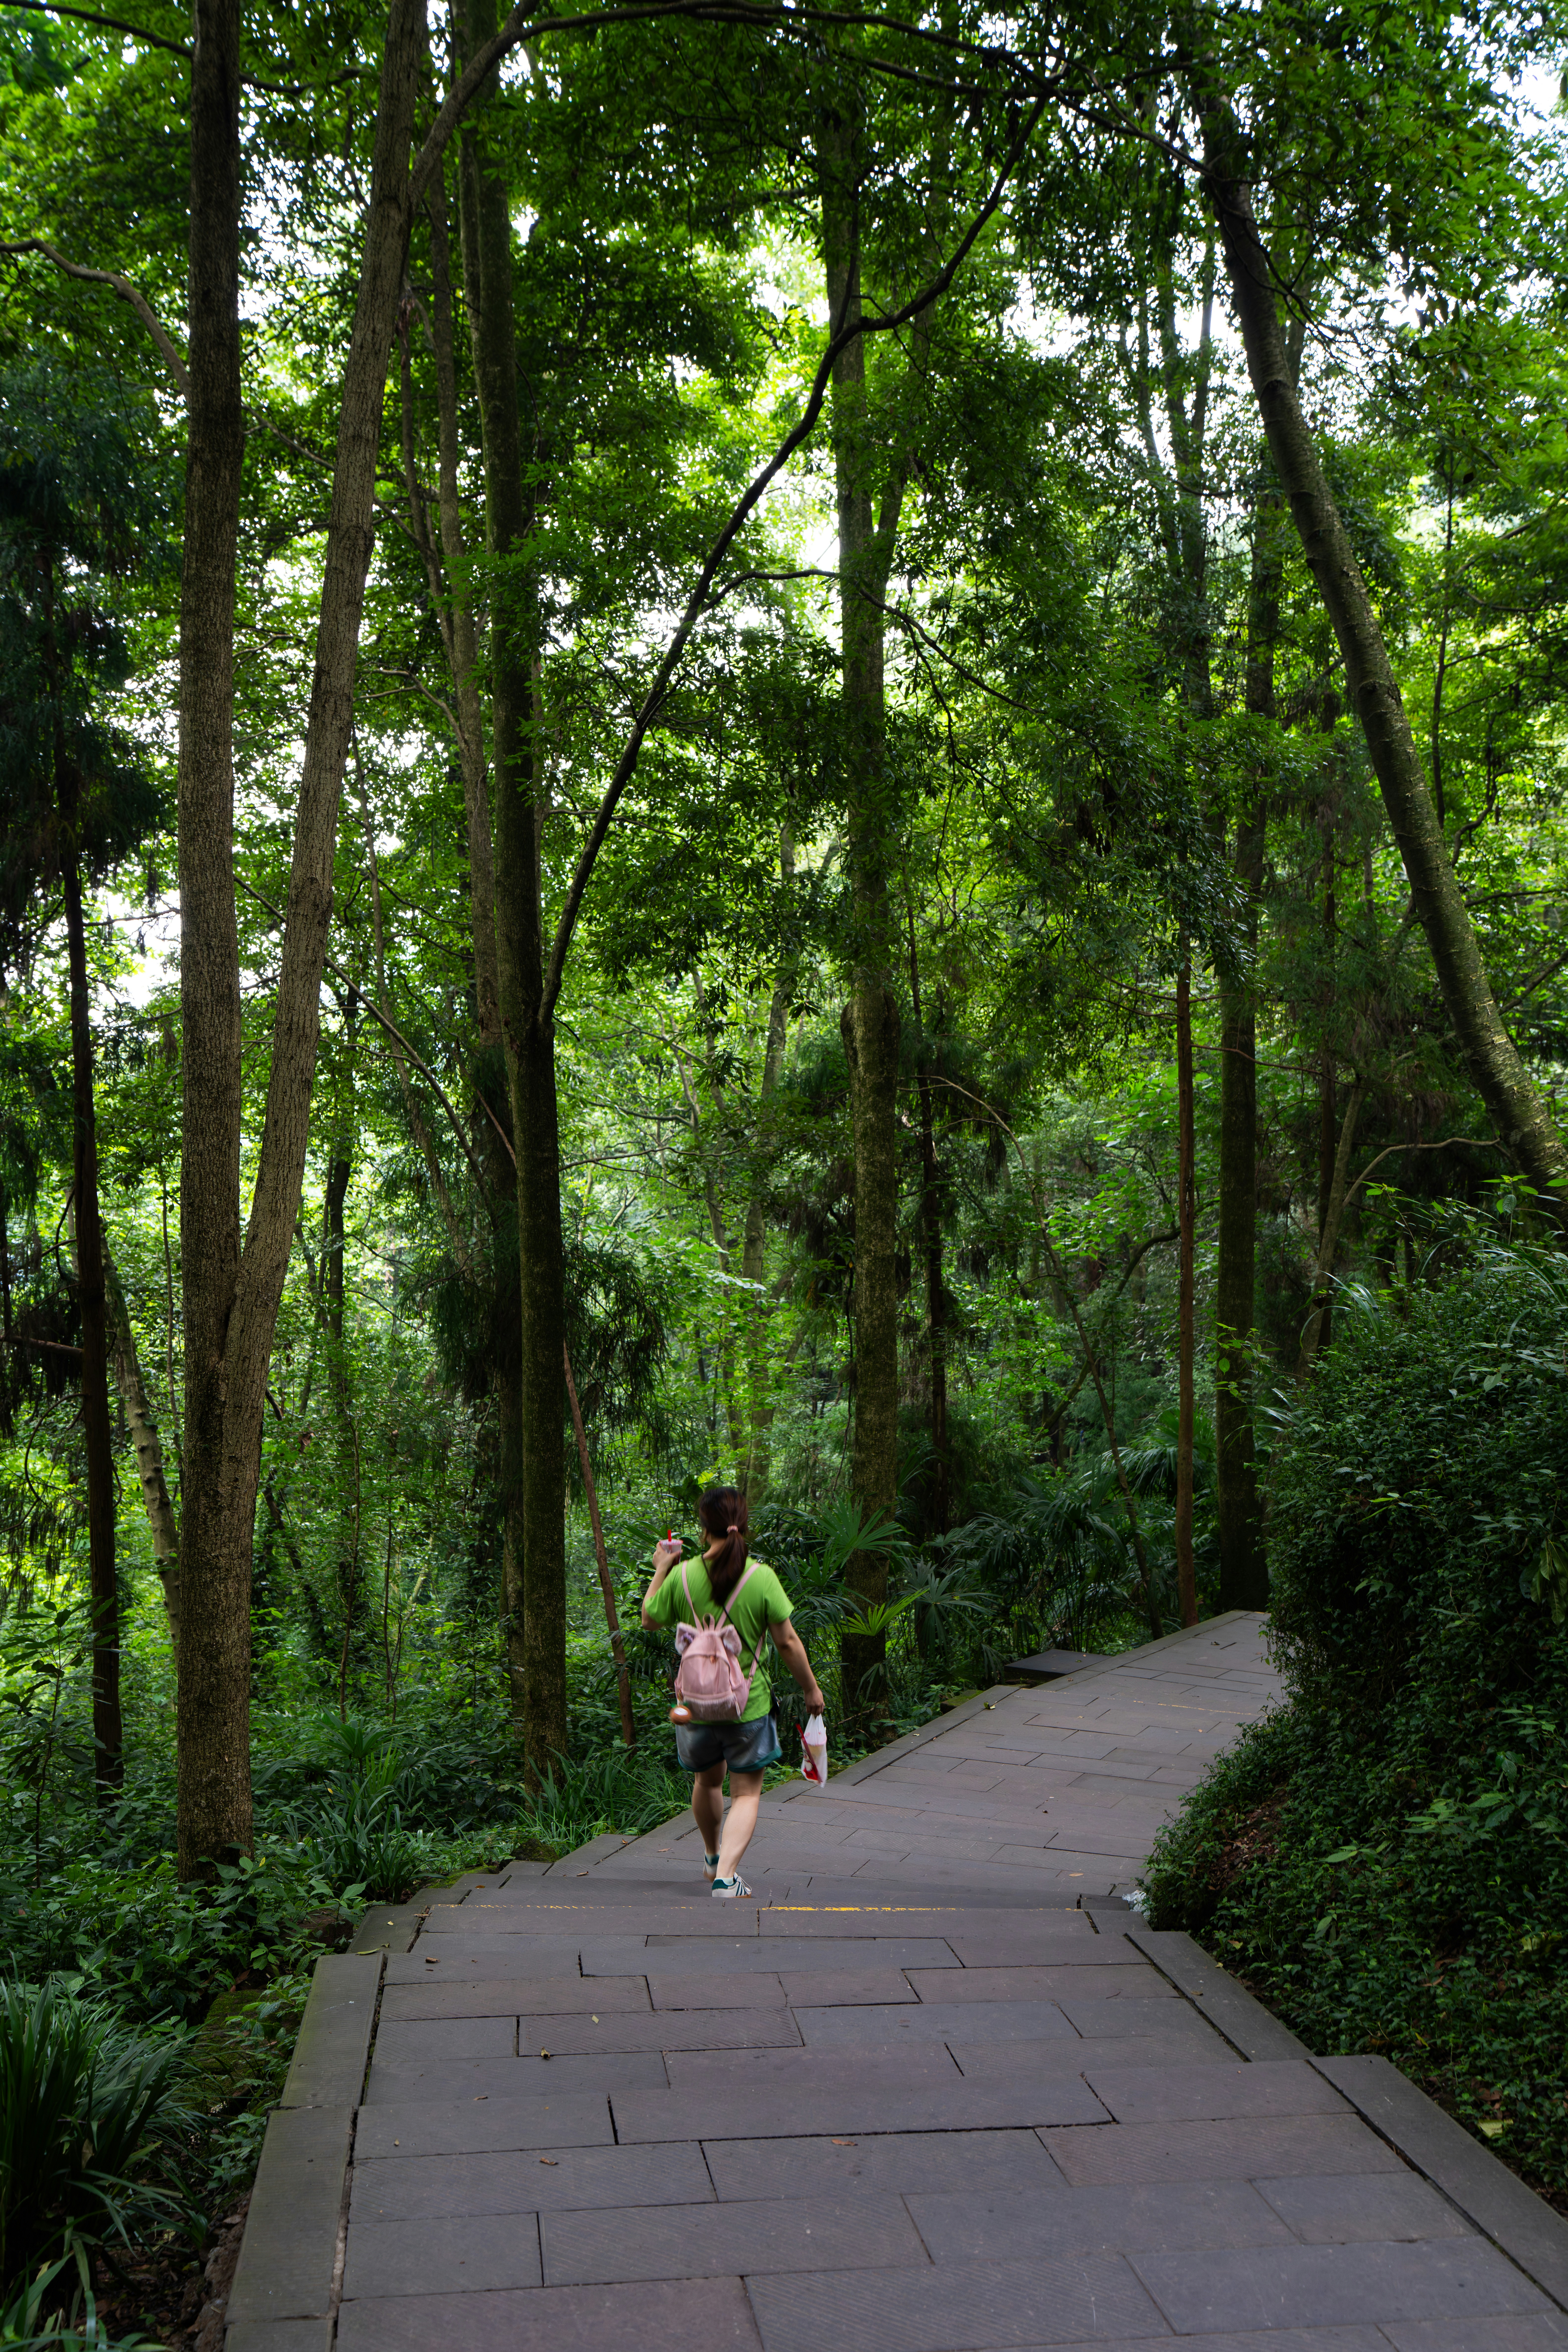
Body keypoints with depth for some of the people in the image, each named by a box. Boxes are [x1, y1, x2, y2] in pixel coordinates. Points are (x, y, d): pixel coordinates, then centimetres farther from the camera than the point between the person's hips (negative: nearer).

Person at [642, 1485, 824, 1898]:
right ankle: (725, 1876, -7)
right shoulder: (762, 1577, -16)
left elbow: (650, 1620, 6)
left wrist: (660, 1569, 15)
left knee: (707, 1780, 25)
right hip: (749, 1704, -2)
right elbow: (788, 1642, -10)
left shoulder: (683, 1577, -11)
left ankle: (713, 1858, 45)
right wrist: (811, 1688, 3)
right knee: (747, 1793, 9)